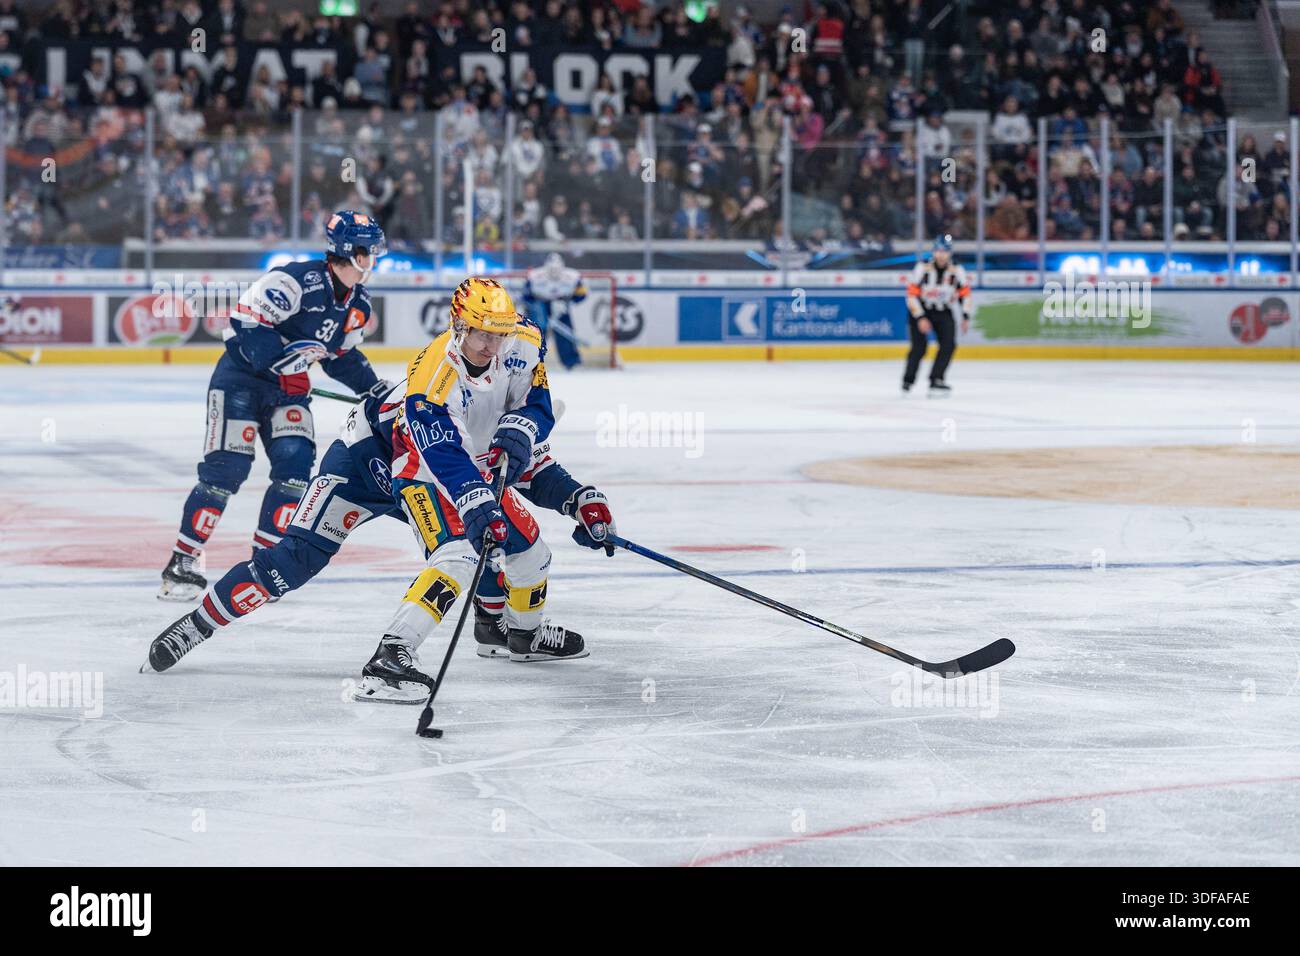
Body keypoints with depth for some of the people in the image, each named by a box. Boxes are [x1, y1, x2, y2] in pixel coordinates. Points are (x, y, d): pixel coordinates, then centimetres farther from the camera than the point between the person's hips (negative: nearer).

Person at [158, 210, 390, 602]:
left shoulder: (359, 303, 5)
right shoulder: (298, 282, -22)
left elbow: (342, 355, 18)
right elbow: (246, 320, -24)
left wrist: (373, 388, 8)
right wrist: (282, 356, -32)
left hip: (288, 389, 7)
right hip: (242, 376, -7)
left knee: (296, 463, -9)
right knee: (226, 468, -12)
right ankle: (181, 563, -4)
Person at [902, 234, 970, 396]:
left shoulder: (957, 272, -9)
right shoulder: (922, 269, -19)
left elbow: (964, 293, 4)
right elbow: (912, 294, -17)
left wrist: (965, 317, -3)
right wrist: (920, 319, -23)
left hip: (944, 312, 3)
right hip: (920, 311, -3)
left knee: (949, 345, -13)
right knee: (919, 346, -14)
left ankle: (936, 380, -7)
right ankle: (908, 381, 2)